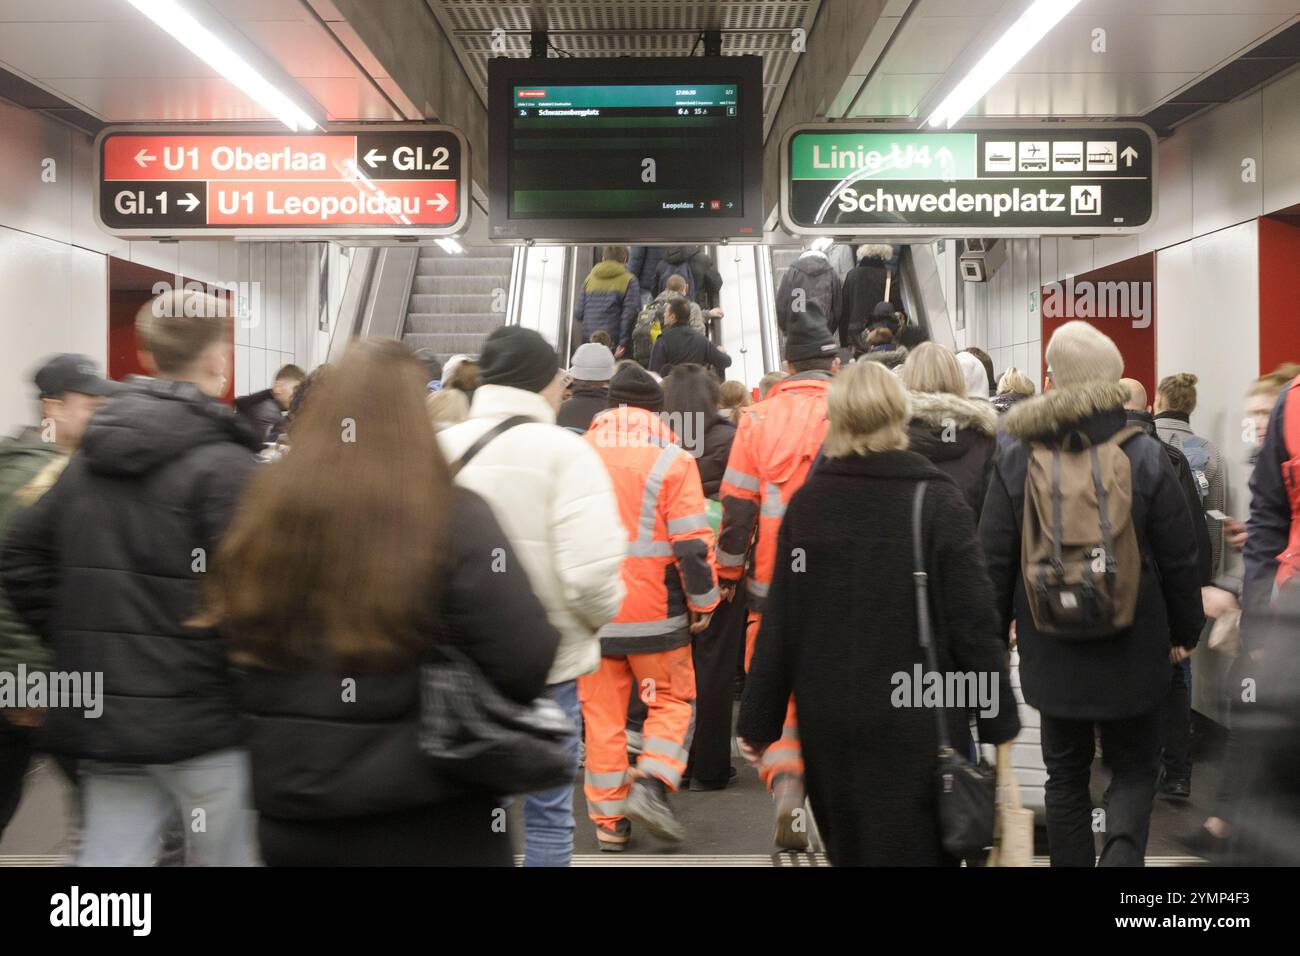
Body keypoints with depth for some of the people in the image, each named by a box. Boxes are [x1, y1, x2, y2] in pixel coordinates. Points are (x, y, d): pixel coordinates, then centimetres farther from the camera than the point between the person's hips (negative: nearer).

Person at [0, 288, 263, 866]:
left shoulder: (90, 456, 9)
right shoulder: (223, 465, -15)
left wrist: (78, 643, 14)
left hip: (103, 714, 6)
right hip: (202, 718, -6)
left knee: (111, 854, 11)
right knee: (226, 855, 10)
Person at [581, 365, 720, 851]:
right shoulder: (671, 460, -7)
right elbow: (692, 542, -10)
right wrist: (703, 602, 2)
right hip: (654, 611, -3)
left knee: (602, 711, 9)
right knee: (672, 700, 13)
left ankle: (609, 818, 13)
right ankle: (651, 784, -5)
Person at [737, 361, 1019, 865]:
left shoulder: (806, 502, -2)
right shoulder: (936, 501, -10)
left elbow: (779, 624, 0)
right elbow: (973, 621, -10)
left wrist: (758, 722, 8)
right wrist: (999, 718, 0)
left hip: (827, 723, 4)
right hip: (914, 724, -3)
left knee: (848, 848, 20)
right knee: (913, 848, 5)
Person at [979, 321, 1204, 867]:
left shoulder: (1016, 461, -7)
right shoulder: (1146, 457, -11)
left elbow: (995, 562, -3)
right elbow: (1180, 561, -4)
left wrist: (995, 634, 10)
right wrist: (1185, 632, 10)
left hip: (1051, 653, 1)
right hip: (1132, 653, -1)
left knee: (1066, 775, 16)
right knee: (1134, 768, 13)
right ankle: (1121, 849, -11)